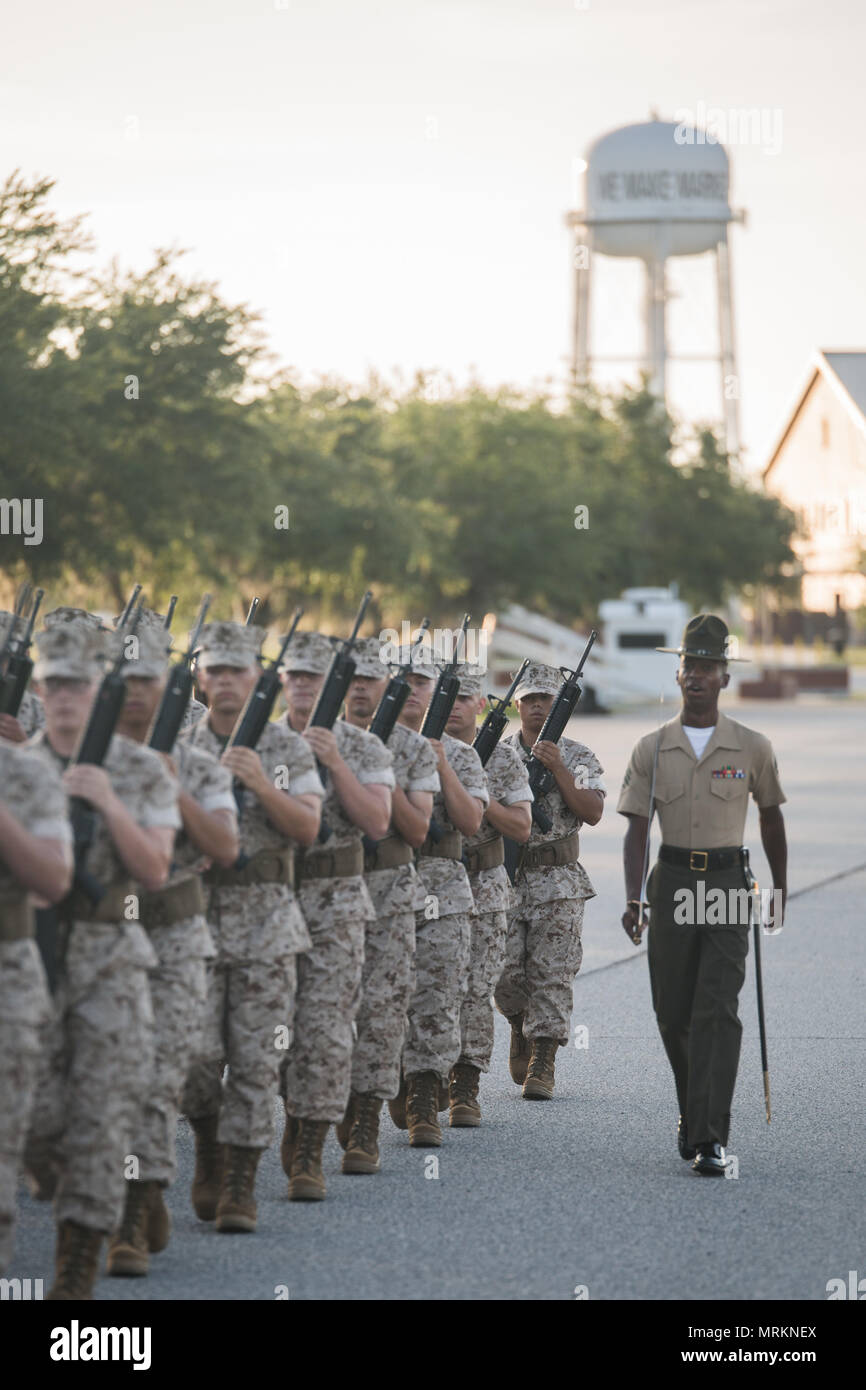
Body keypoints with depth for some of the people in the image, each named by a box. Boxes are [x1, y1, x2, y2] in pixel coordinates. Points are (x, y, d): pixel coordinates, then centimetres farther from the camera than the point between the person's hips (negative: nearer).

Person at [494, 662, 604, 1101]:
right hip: (503, 875, 2)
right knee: (505, 970, -2)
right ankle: (521, 1024, 28)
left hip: (557, 879, -2)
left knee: (552, 972, -5)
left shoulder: (577, 756, 3)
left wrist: (558, 770, -19)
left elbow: (593, 812, -10)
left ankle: (542, 1062, -1)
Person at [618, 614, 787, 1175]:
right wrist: (633, 899, -9)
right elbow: (637, 829, 2)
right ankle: (695, 1111, 31)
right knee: (673, 1013, 6)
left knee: (717, 1012, -12)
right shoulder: (652, 749, 4)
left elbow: (772, 819, 15)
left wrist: (780, 890, 19)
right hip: (672, 882, 2)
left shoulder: (752, 748, 1)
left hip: (727, 883, -2)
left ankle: (709, 1139, -14)